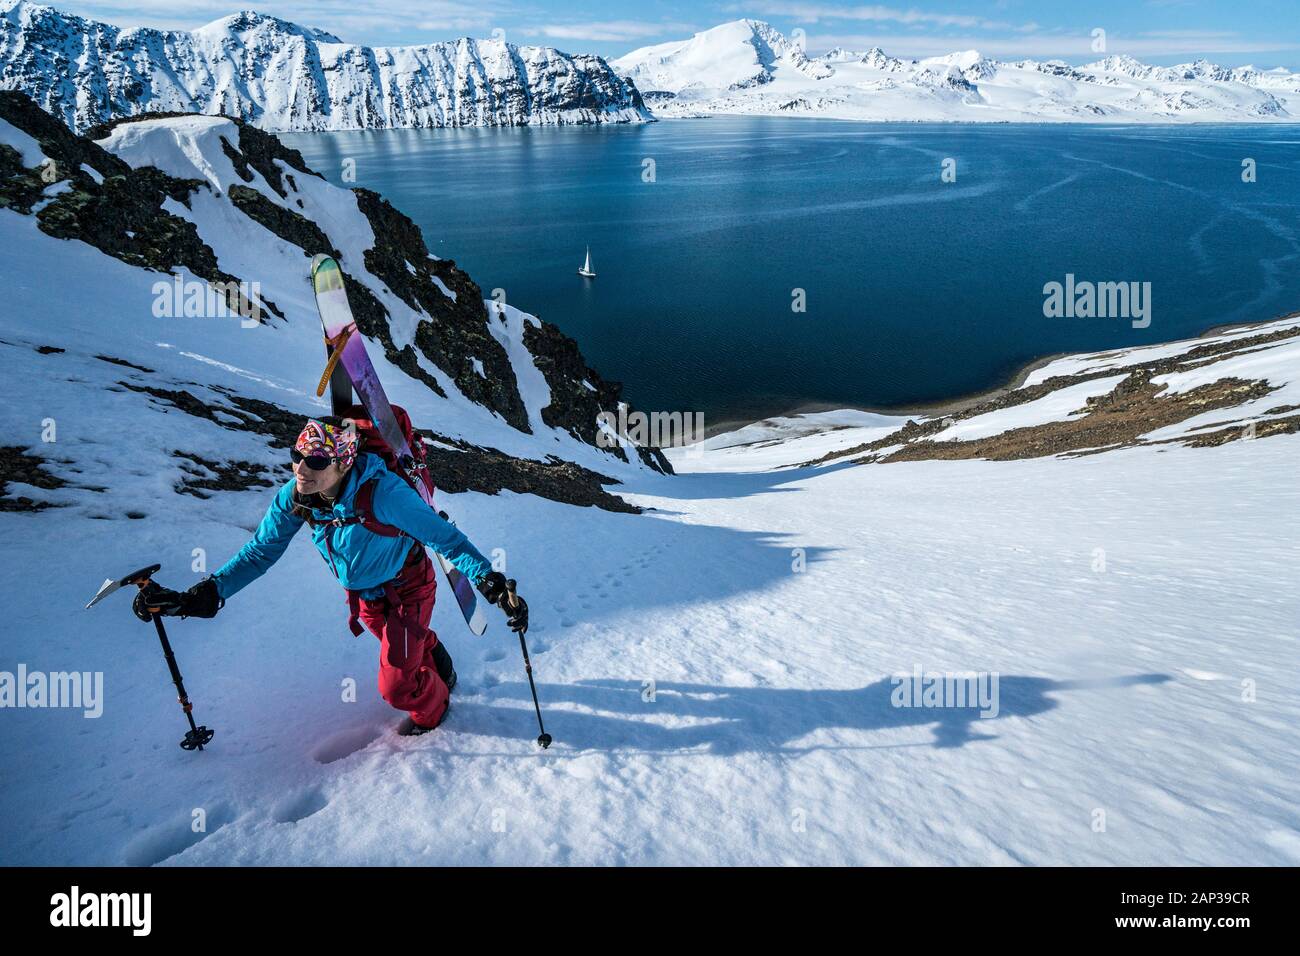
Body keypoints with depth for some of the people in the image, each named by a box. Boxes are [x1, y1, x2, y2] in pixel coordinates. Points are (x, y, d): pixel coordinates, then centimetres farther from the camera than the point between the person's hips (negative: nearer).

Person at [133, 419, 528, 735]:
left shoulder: (383, 492, -38)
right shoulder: (294, 497, -21)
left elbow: (445, 537, -32)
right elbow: (259, 552, -10)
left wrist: (491, 583, -41)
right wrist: (199, 596, -20)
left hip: (407, 588, -5)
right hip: (363, 593, 6)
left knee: (396, 687, -1)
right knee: (413, 642, 29)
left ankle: (432, 706, 35)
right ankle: (442, 674, 64)